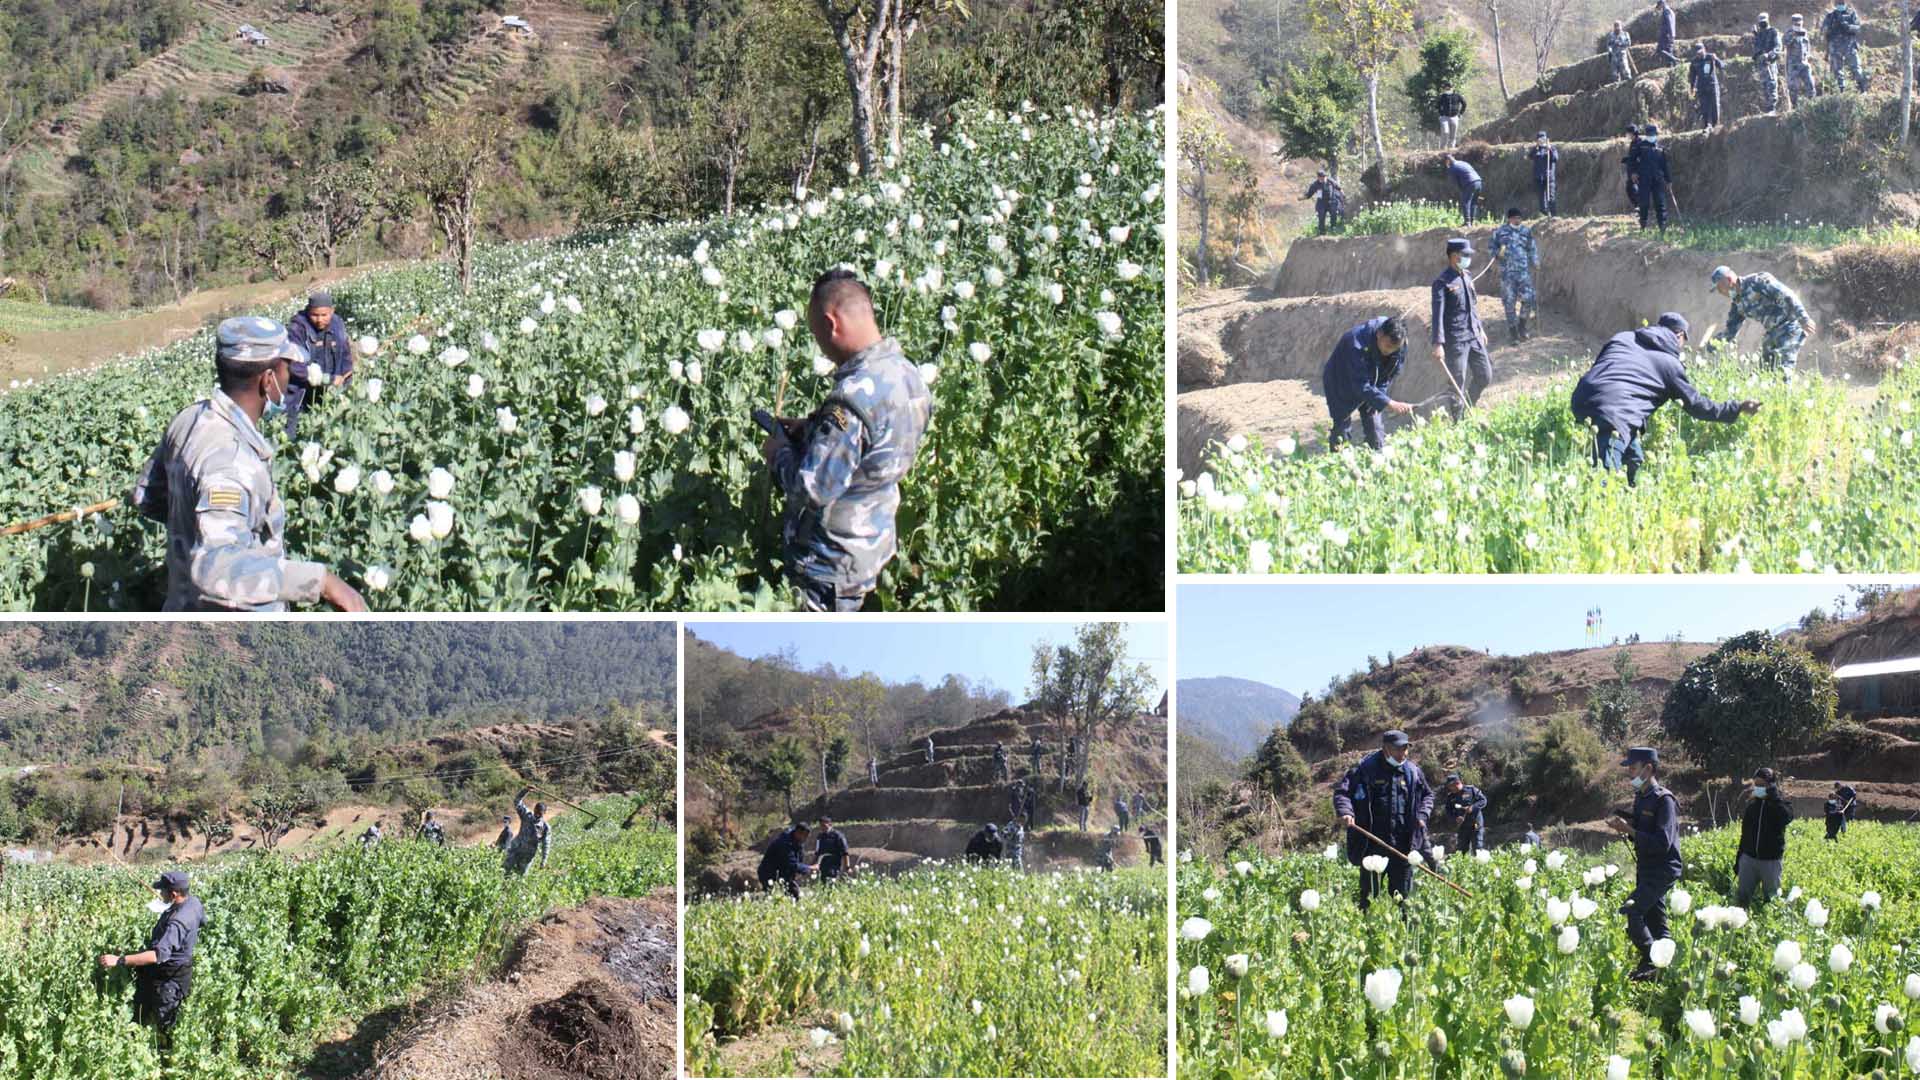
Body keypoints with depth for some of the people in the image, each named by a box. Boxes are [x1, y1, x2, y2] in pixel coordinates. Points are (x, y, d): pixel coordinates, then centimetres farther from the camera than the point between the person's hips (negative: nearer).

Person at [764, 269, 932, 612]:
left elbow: (814, 489, -31)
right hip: (875, 543, 9)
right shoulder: (906, 374, -3)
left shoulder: (853, 396, -33)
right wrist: (809, 431, 8)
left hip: (831, 562, -9)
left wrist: (780, 453, -12)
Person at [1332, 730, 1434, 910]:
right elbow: (1342, 791, -5)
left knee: (1402, 892, 10)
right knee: (1369, 891, 2)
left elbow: (1427, 795, 23)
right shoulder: (1366, 768, -5)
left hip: (1403, 843, 4)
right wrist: (1344, 812, -23)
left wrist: (1422, 815, 5)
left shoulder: (1412, 771, 8)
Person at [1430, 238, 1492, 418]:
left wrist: (1480, 329, 25)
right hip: (1456, 340, -8)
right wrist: (1438, 344, -26)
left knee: (1485, 376, 13)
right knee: (1458, 383, -2)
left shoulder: (1467, 276, 10)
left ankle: (1467, 408, 32)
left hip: (1474, 337, 8)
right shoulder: (1443, 282, -14)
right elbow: (1438, 314, -19)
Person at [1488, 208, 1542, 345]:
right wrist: (1497, 253, -11)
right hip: (1507, 272, -1)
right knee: (1509, 302, -1)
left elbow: (1532, 249, 16)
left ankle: (1522, 326, 16)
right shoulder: (1500, 232, 4)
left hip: (1524, 271, 1)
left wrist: (1535, 262, 4)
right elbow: (1490, 248, 9)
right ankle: (1513, 333, 8)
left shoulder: (1526, 231, 9)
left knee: (1528, 298, -8)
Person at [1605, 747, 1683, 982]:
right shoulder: (1641, 796, 10)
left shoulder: (1664, 800, -17)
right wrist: (1623, 823, 3)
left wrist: (1629, 830, -23)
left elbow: (1662, 843, -25)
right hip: (1646, 869, 9)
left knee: (1630, 911, -19)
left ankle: (1650, 960, -10)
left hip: (1663, 870, -9)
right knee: (1655, 921, 14)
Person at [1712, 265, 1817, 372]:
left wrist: (1804, 318, -26)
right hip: (1774, 331, 9)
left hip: (1790, 326, -9)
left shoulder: (1756, 281, -15)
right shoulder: (1738, 303, 10)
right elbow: (1730, 330, 16)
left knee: (1782, 369, -17)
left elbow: (1786, 295, -21)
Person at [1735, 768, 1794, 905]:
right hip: (1748, 858, 4)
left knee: (1771, 899, 5)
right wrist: (1738, 860, 15)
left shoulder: (1779, 804, -4)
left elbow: (1787, 817, -29)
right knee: (1741, 898, 0)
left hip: (1770, 861, -4)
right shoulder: (1752, 804, 9)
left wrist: (1774, 797, -23)